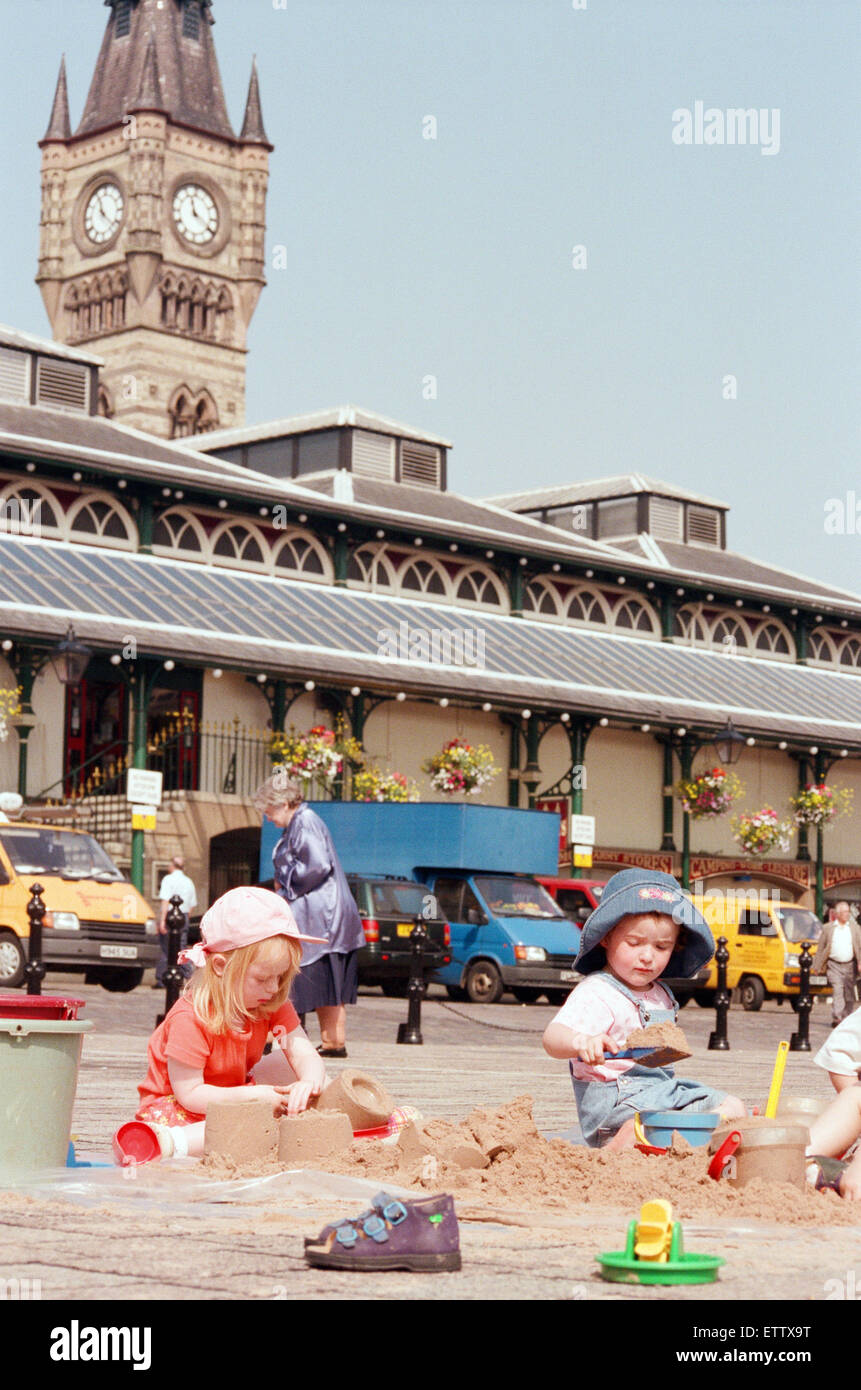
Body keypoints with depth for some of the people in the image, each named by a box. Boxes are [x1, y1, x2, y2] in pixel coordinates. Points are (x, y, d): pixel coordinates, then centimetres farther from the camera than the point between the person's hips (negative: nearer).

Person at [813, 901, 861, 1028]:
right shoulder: (828, 928, 6)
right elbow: (820, 948, 7)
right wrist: (817, 967, 4)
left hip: (850, 965, 2)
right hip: (834, 965, -2)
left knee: (849, 994, 7)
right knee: (837, 991, -16)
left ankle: (846, 1020, 18)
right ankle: (836, 1018, -22)